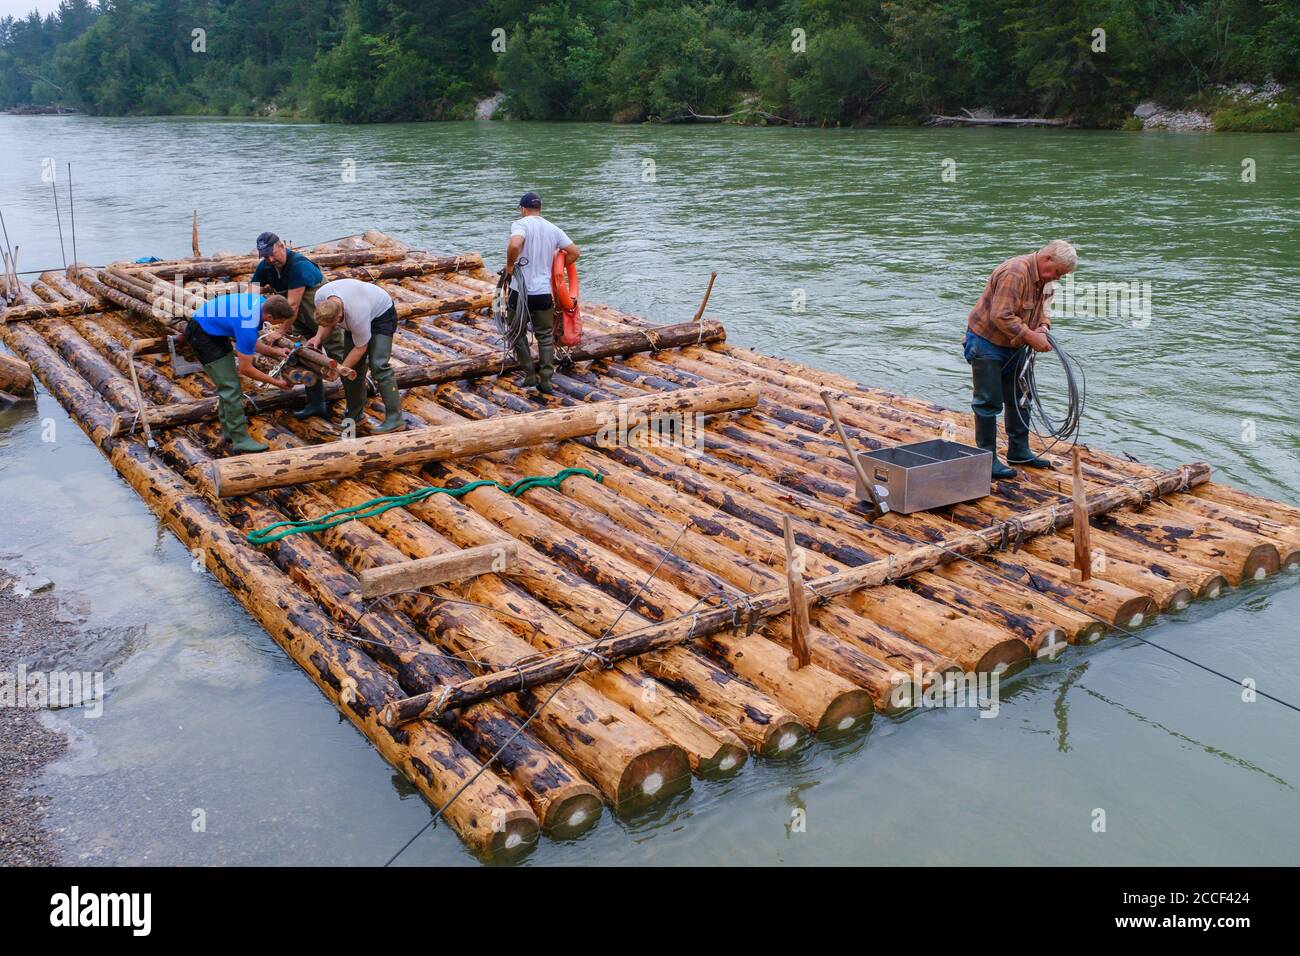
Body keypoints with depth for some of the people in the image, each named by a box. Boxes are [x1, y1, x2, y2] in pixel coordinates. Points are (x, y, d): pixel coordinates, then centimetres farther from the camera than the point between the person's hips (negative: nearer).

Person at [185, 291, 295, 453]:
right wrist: (277, 383, -15)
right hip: (202, 334, -10)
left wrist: (274, 351, -2)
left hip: (213, 329, 10)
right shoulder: (248, 326, -33)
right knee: (231, 387, -11)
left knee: (226, 384, 15)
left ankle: (229, 431, 23)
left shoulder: (262, 302, -10)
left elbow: (249, 342, 6)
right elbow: (245, 369, -21)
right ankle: (240, 439, -8)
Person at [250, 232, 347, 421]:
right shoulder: (265, 268, -6)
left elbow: (292, 305, -31)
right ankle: (316, 404, 19)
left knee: (339, 358, -2)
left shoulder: (299, 265, -30)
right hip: (303, 321, 8)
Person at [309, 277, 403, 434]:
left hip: (381, 314, -7)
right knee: (352, 365, 0)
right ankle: (355, 414, 11)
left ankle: (394, 419, -21)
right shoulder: (320, 297, -24)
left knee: (378, 365, -20)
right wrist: (318, 337, -21)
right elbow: (326, 323, -3)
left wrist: (342, 368, -20)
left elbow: (360, 347, -25)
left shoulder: (356, 316, -41)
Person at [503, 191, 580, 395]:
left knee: (518, 334, 15)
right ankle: (546, 382, 13)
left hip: (521, 291, -4)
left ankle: (530, 376, 13)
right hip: (544, 292, 4)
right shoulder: (553, 229, 8)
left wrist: (509, 266, -12)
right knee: (546, 337, 14)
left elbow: (514, 245, -28)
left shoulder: (520, 224, -8)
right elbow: (574, 253, 9)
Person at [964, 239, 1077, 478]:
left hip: (1014, 346, 10)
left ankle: (1019, 451, 27)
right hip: (987, 343, -10)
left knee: (1019, 398, 15)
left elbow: (1042, 308, 15)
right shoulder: (1015, 273, -28)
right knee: (989, 402, -5)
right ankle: (987, 458, 3)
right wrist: (1031, 337, -29)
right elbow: (1001, 316, -33)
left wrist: (1043, 327, -7)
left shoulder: (1042, 276, 3)